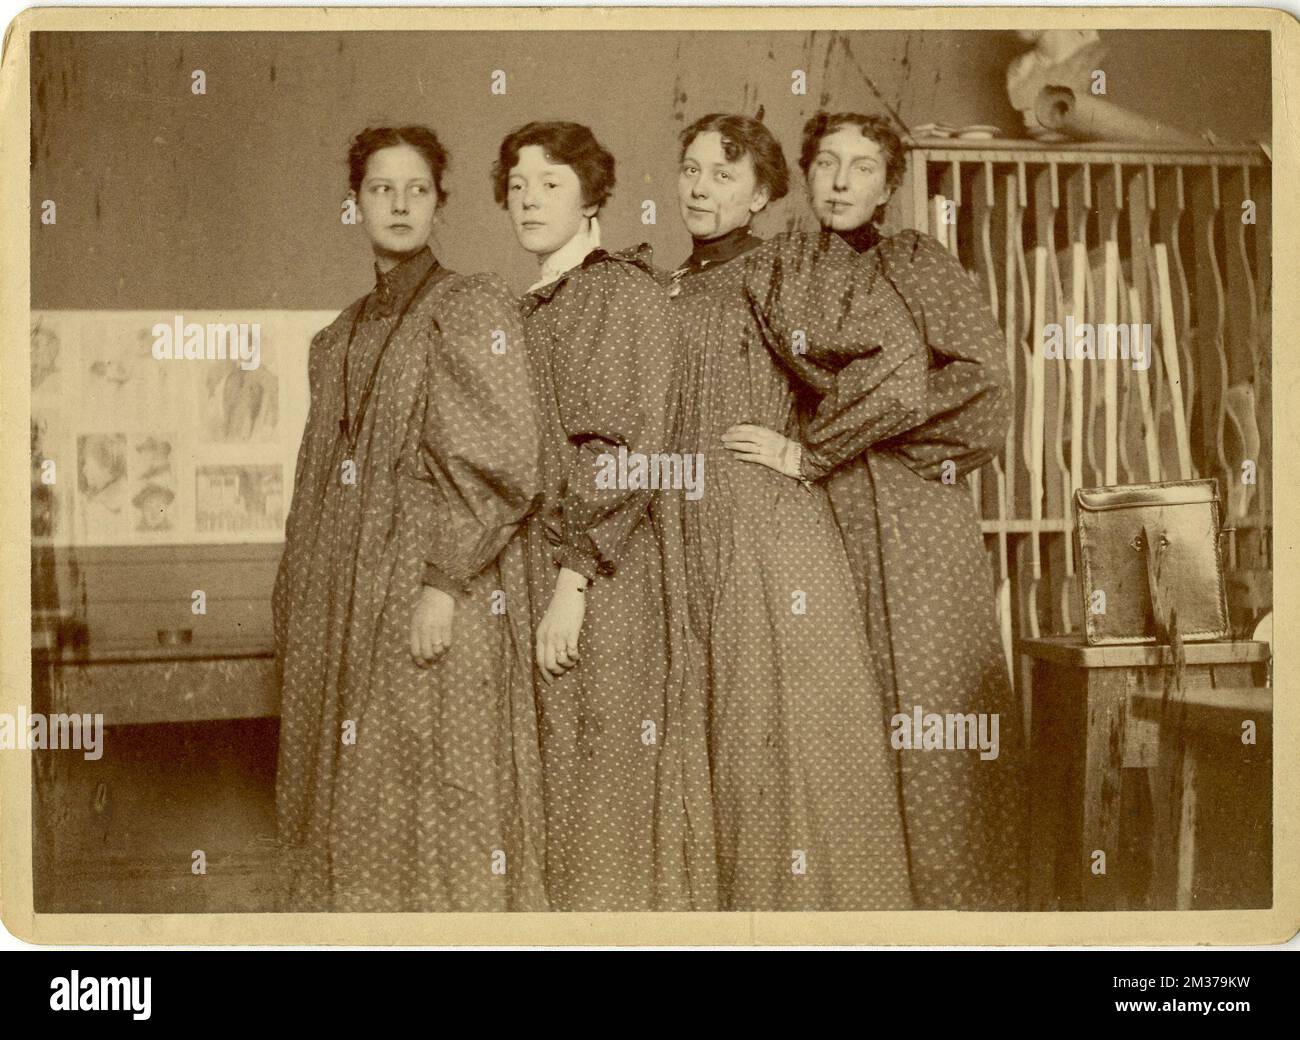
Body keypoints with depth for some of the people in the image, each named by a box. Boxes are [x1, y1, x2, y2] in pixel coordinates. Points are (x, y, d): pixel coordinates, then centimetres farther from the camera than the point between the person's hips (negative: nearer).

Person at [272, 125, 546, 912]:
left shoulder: (472, 307, -4)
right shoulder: (343, 336, 16)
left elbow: (500, 464, -12)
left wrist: (444, 583, -19)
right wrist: (297, 608, 14)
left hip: (434, 606, -7)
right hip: (345, 606, 7)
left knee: (437, 795, -3)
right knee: (355, 801, 11)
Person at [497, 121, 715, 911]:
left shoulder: (630, 296, -7)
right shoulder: (532, 311, 16)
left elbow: (631, 454, -15)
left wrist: (574, 580, -19)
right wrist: (535, 580, 11)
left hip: (609, 581, -7)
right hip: (535, 569, 7)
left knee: (608, 787, -2)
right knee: (561, 790, 11)